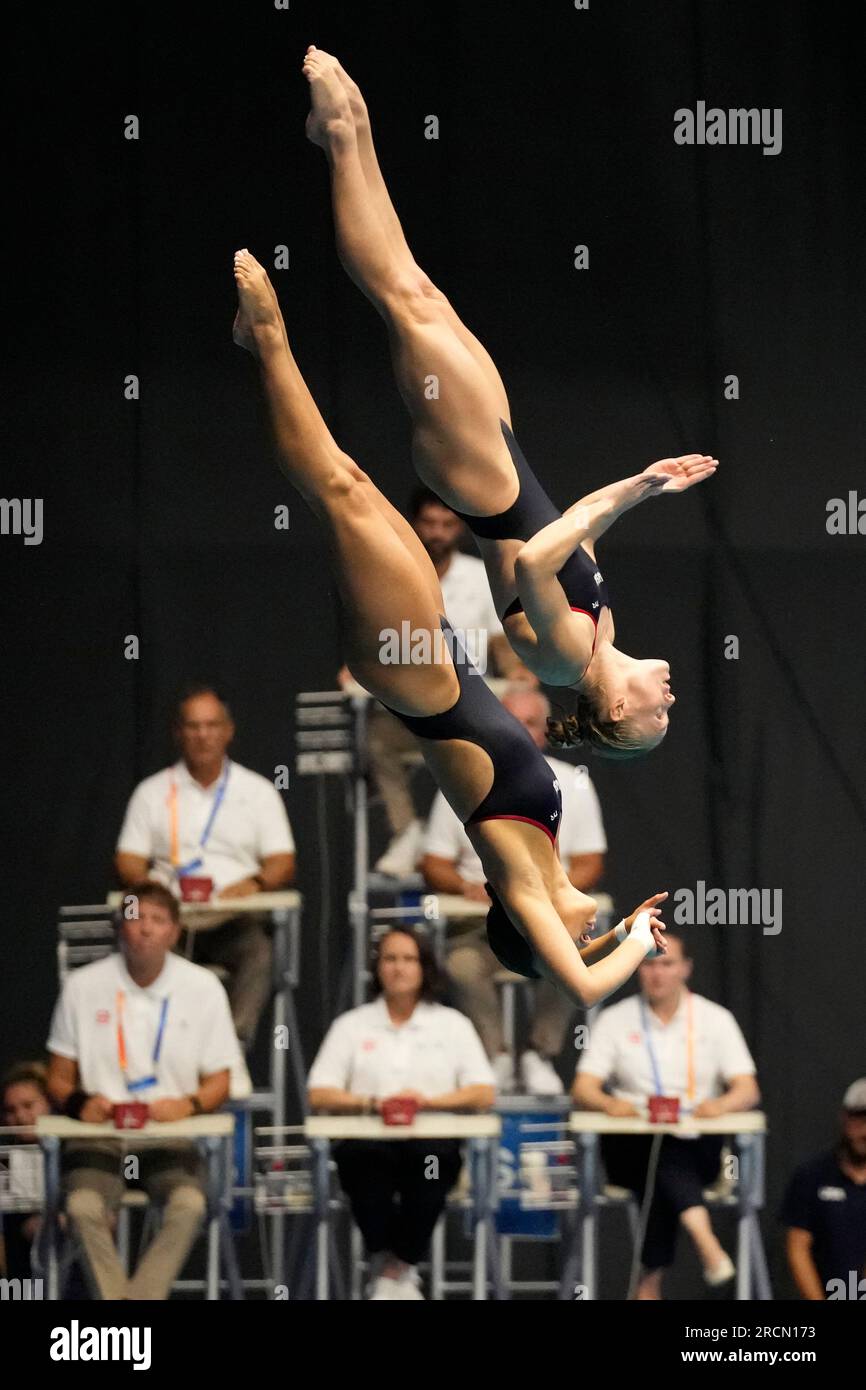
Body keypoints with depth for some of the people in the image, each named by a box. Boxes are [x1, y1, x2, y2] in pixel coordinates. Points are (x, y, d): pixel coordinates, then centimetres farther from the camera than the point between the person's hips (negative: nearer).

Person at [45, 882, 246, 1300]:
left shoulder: (203, 988, 7)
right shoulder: (84, 986, 7)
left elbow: (218, 1082, 10)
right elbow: (58, 1078, 11)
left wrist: (189, 1105, -13)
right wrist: (79, 1103, -12)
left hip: (169, 1135, 0)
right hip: (100, 1134, 0)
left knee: (188, 1203, -32)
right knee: (84, 1206, -32)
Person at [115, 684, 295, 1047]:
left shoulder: (258, 792, 17)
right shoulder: (152, 793, 19)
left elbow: (283, 865, 9)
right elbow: (128, 863, 12)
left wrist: (254, 884, -15)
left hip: (235, 920, 0)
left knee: (259, 952, -35)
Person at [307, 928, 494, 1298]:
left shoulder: (452, 1024, 18)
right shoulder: (351, 1025, 18)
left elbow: (483, 1094, 8)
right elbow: (319, 1095, 7)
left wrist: (428, 1101, -9)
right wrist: (374, 1103, -10)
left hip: (431, 1137, 0)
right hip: (368, 1139, 0)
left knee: (432, 1156, -37)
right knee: (363, 1156, -38)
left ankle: (398, 1268, -22)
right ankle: (386, 1264, -23)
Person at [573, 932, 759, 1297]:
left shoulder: (715, 1019, 10)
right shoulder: (615, 1020, 10)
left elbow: (748, 1090, 1)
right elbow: (582, 1090, 1)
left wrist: (721, 1104, -25)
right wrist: (609, 1104, -25)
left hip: (695, 1147, 1)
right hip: (631, 1149, 0)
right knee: (662, 1152, -35)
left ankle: (649, 1284, -39)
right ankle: (705, 1241, -55)